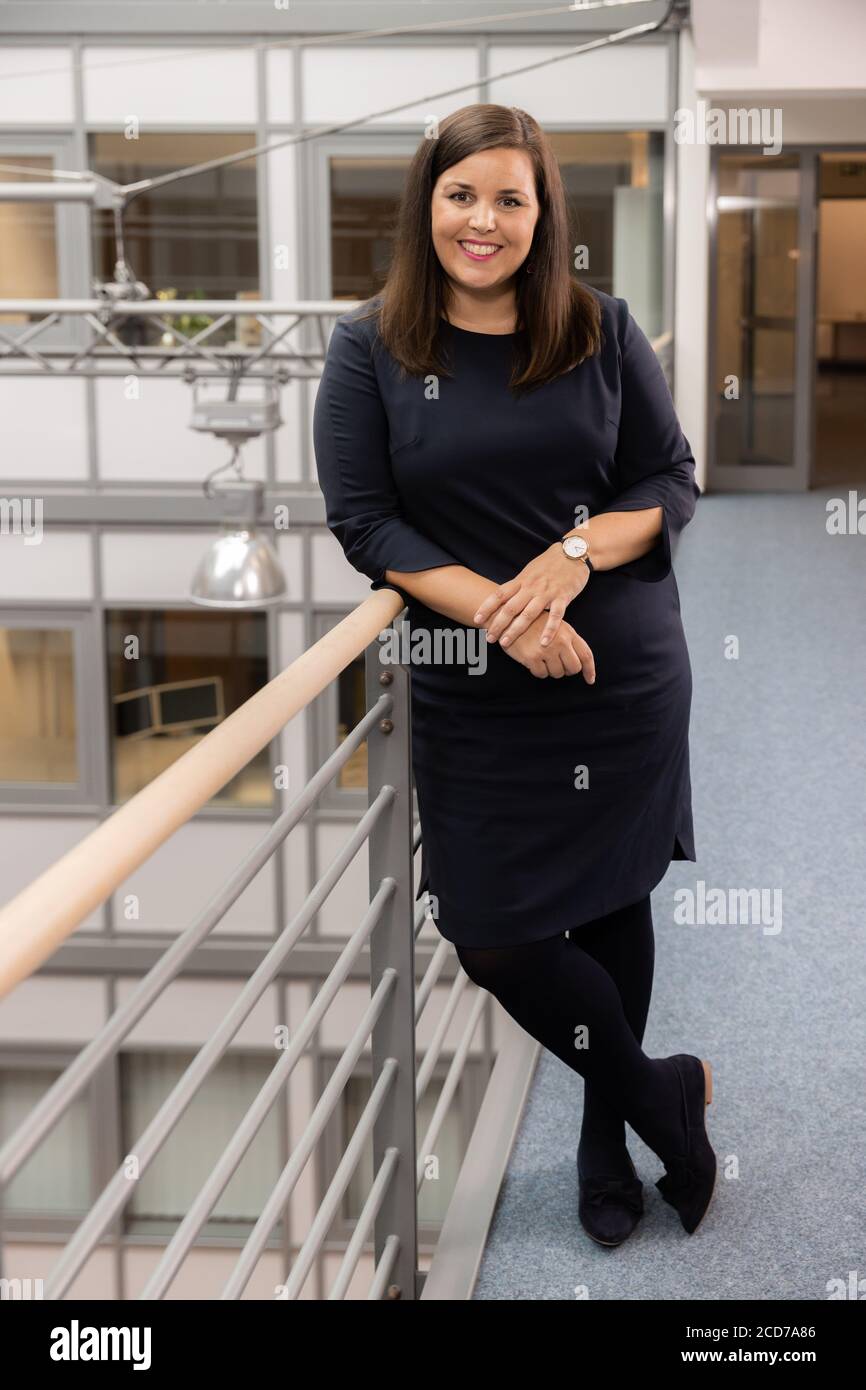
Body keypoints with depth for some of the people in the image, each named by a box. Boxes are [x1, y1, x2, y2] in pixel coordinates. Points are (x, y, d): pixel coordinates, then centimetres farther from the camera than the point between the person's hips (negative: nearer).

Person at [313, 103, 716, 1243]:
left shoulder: (603, 331, -1)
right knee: (493, 938, -1)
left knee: (614, 902, 11)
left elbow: (672, 480, 1)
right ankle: (664, 1093, 22)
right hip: (473, 693, 0)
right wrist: (497, 610, -20)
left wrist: (573, 556, -19)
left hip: (627, 674, 1)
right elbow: (362, 521, -8)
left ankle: (608, 1135, 32)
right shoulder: (369, 350, -3)